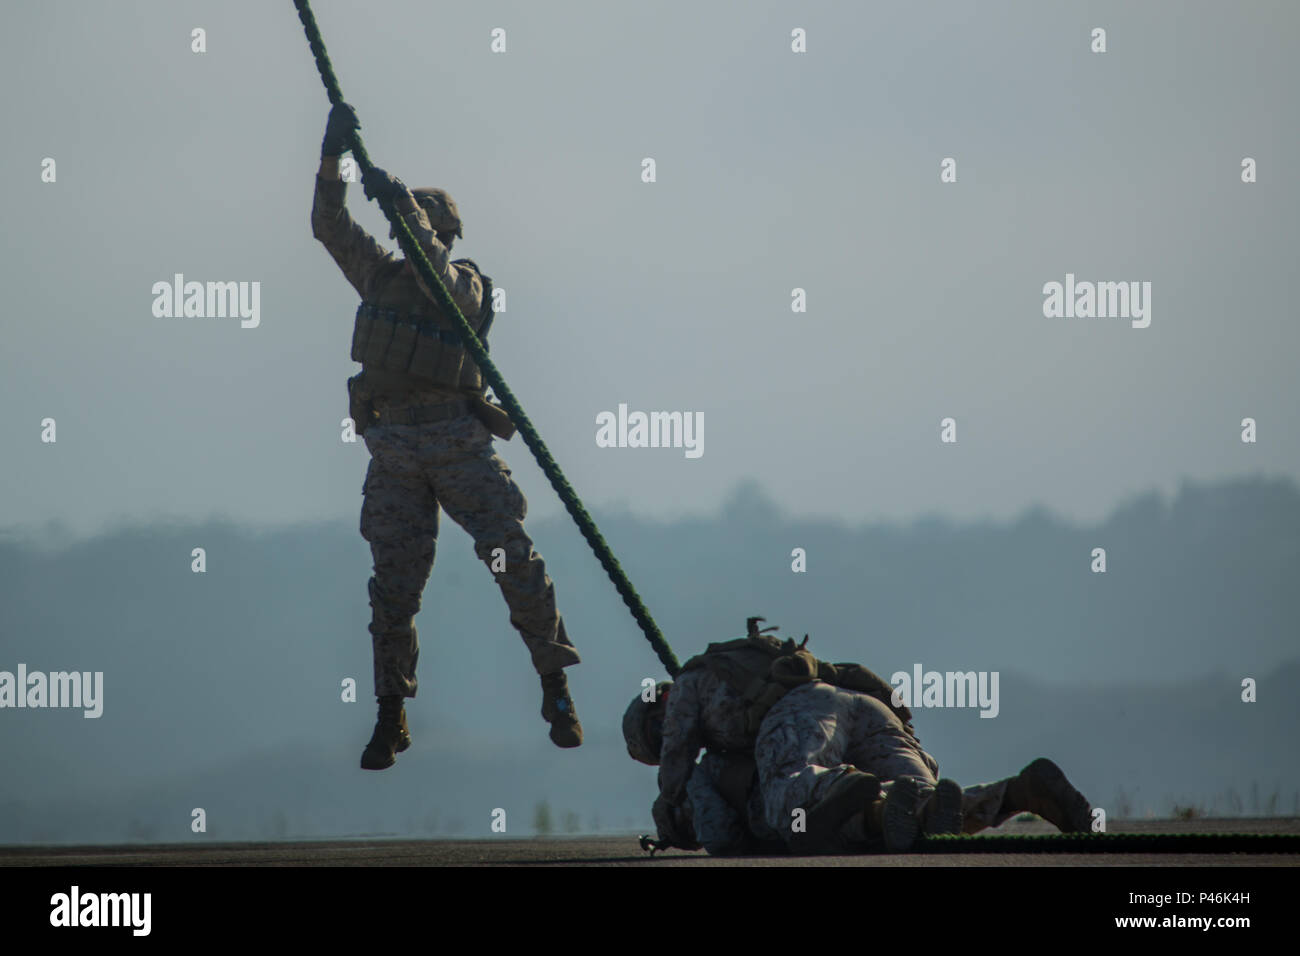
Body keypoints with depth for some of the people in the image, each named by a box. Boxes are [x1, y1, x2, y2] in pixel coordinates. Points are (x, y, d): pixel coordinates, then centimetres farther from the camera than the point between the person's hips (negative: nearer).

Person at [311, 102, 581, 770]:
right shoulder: (380, 274, 13)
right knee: (394, 582, 1)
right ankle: (391, 719, 9)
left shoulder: (467, 286, 2)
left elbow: (437, 273, -20)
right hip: (393, 448, 3)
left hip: (458, 440, -3)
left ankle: (556, 689, 1)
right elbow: (329, 226, 6)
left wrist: (404, 203, -28)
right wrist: (332, 159, -7)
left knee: (515, 558, -9)